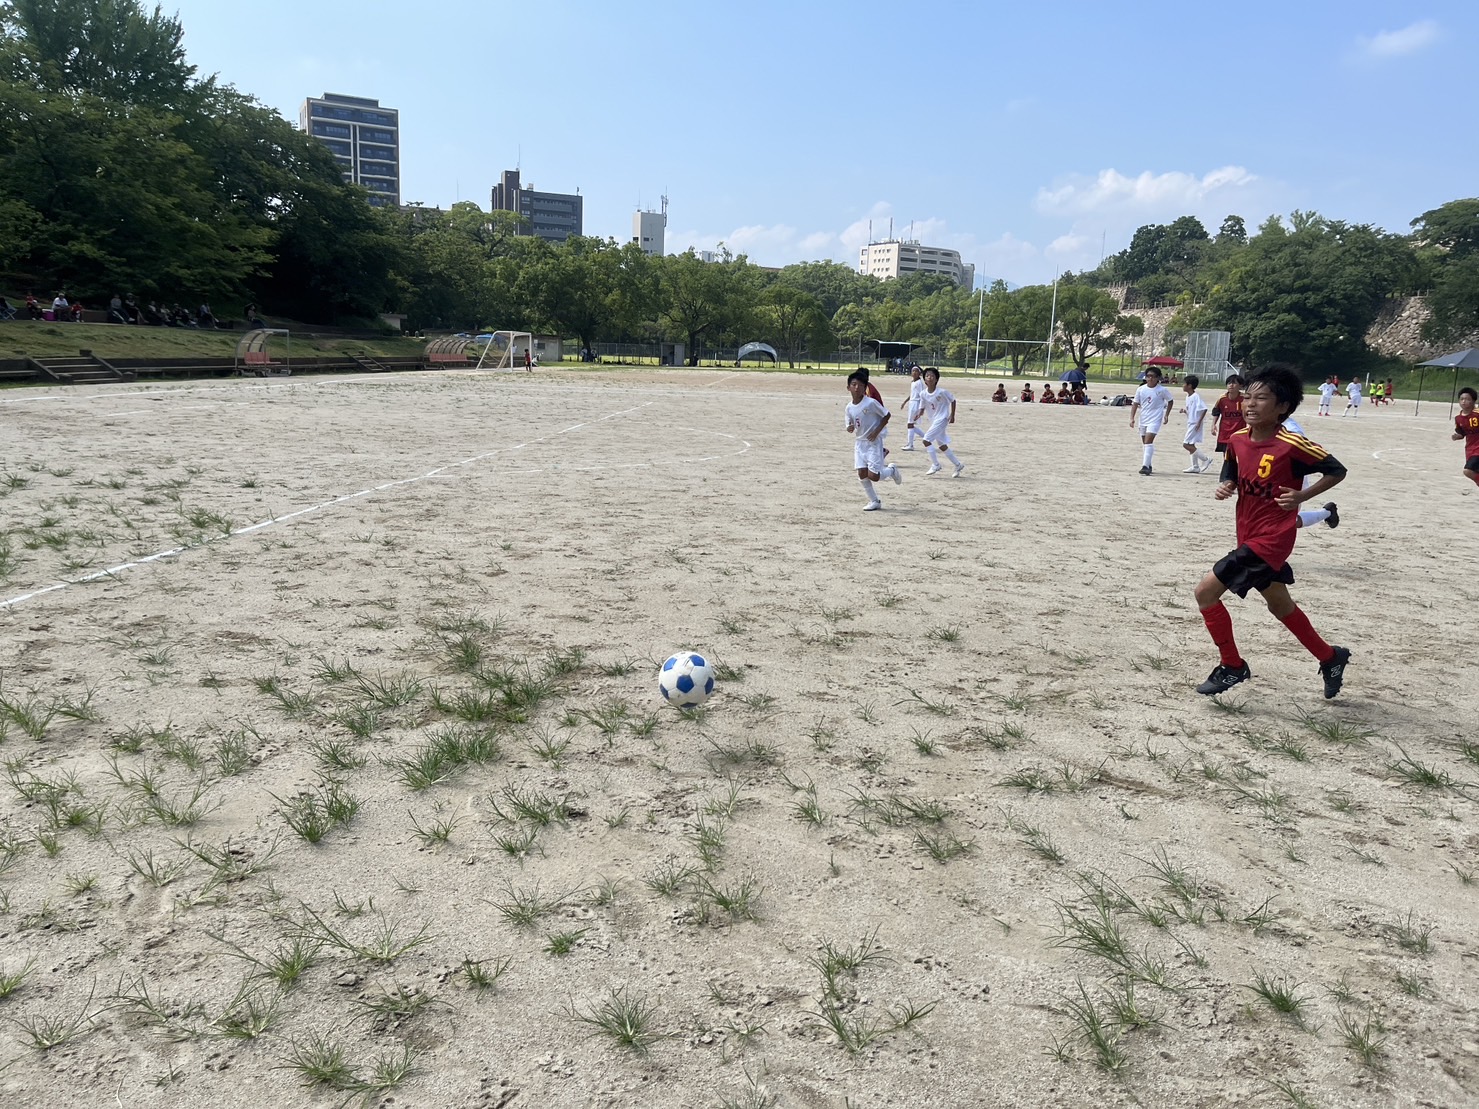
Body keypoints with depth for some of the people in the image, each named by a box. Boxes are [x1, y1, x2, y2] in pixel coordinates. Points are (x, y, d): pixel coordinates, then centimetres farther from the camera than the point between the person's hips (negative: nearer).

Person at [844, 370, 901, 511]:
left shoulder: (871, 403, -16)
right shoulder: (849, 408, 0)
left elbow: (886, 415, -8)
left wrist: (877, 431, -15)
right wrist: (850, 428, -14)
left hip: (874, 442, -5)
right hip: (859, 442, 5)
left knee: (873, 476, -11)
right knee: (862, 474, 0)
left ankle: (891, 470, 22)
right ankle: (874, 501, 15)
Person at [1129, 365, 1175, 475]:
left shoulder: (1162, 390, -7)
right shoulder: (1141, 389, 0)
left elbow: (1170, 401, 8)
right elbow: (1135, 404, 4)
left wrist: (1166, 415, 3)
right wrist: (1132, 418, -3)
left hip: (1155, 419, -5)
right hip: (1142, 419, 5)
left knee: (1148, 441, -19)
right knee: (1145, 443, 14)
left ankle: (1145, 466, -22)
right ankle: (1148, 465, 29)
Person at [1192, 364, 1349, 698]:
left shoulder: (1291, 445, -18)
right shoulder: (1237, 440, 1)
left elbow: (1337, 470, -8)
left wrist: (1301, 496, -18)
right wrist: (1224, 488, -6)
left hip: (1270, 539, -8)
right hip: (1248, 536, 8)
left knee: (1206, 592, -12)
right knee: (1280, 604, 23)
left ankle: (1232, 666, 4)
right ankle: (1331, 658, 42)